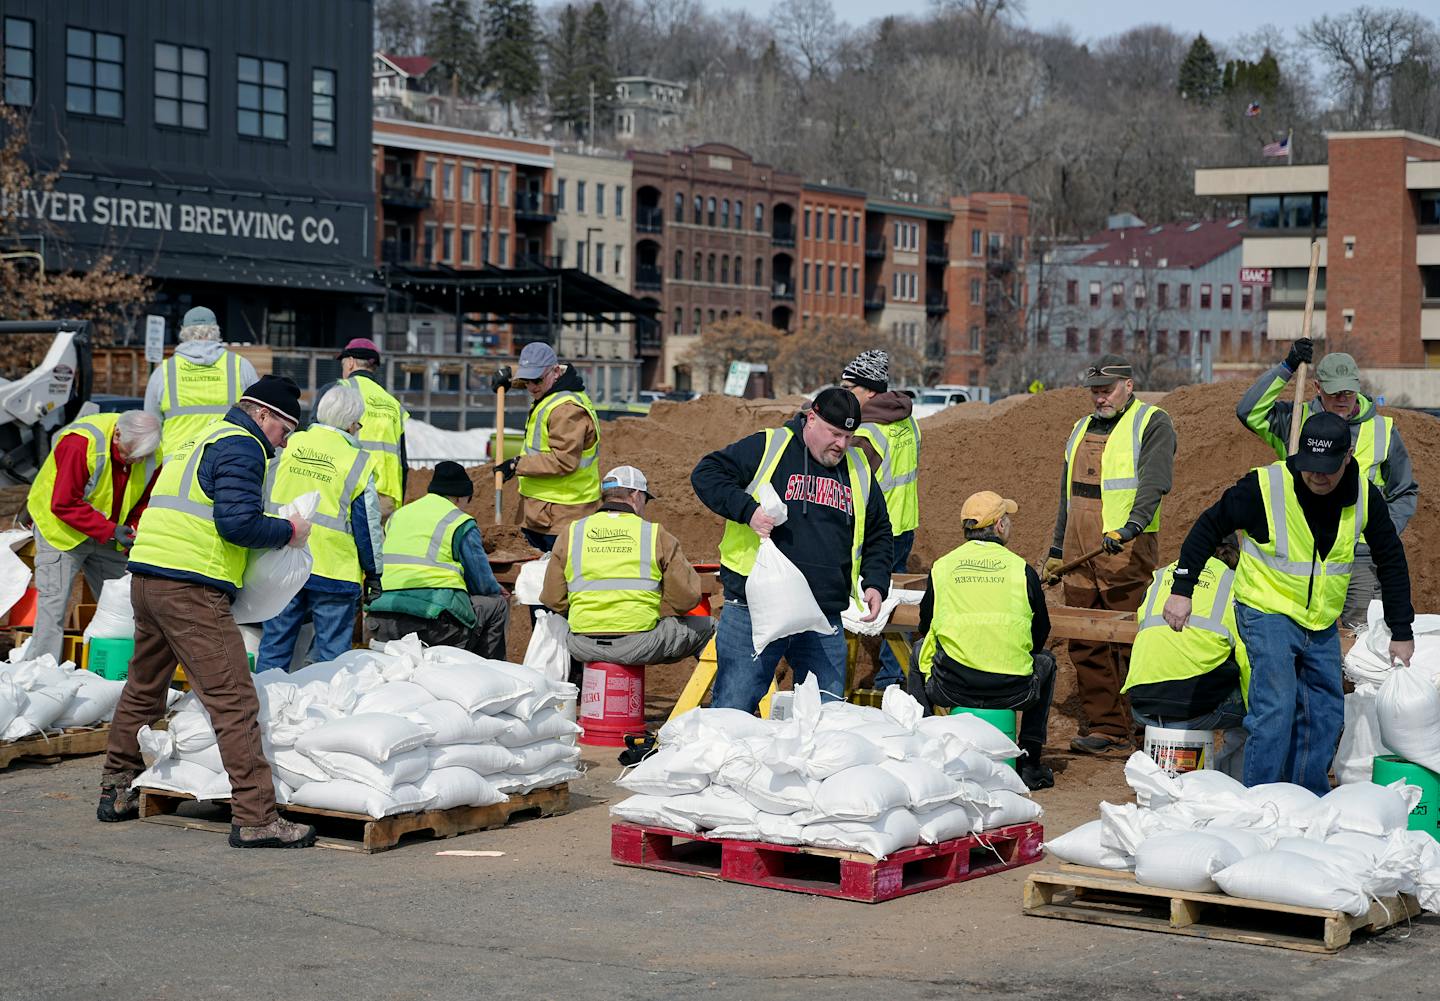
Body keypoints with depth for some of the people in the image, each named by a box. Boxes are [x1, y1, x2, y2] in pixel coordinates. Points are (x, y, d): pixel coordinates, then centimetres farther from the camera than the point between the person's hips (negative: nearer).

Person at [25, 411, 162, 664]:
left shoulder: (153, 455, -12)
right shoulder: (80, 443, -31)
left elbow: (146, 503, 0)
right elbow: (64, 504, -29)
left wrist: (136, 534, -20)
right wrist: (109, 530, -32)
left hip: (109, 537, 5)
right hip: (61, 529, -5)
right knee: (53, 606, -11)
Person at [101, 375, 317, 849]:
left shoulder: (202, 441, 25)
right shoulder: (242, 447, -6)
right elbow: (238, 522, -18)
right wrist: (288, 531, -2)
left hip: (146, 578, 10)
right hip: (191, 589, -10)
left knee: (144, 689, 23)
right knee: (234, 700, -11)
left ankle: (117, 792, 33)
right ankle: (254, 817, -14)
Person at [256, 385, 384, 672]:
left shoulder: (288, 445, 3)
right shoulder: (358, 462, -5)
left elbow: (261, 501, 10)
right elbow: (367, 525, -1)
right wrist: (373, 573, 8)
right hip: (335, 571, -3)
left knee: (274, 646, 11)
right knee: (331, 652, 5)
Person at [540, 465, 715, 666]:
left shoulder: (571, 534, 6)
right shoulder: (657, 535, 0)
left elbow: (552, 599, 6)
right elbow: (687, 596, -1)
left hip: (584, 648, 2)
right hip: (639, 644, -2)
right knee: (705, 626, 21)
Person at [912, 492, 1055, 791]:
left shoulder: (941, 567, 7)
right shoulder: (1021, 569, 4)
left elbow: (925, 627, 17)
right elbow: (1041, 633, 13)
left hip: (951, 688, 1)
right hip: (1013, 692, -1)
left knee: (920, 651, 33)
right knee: (1046, 660, 33)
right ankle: (1030, 763, 27)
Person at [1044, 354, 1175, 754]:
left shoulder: (1152, 424, -1)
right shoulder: (1082, 428, 21)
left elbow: (1153, 483, -16)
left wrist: (1130, 527, -30)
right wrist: (1057, 549, 26)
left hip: (1126, 553, -7)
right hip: (1080, 555, 7)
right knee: (1085, 645, 4)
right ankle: (1105, 727, 10)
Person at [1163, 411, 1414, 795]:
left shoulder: (1364, 496, -6)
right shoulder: (1265, 486, -19)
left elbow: (1391, 561, 7)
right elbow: (1209, 527, -7)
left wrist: (1402, 631, 7)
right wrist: (1182, 589, -10)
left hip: (1322, 622, 5)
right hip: (1266, 612, -5)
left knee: (1326, 713, 8)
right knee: (1276, 708, -16)